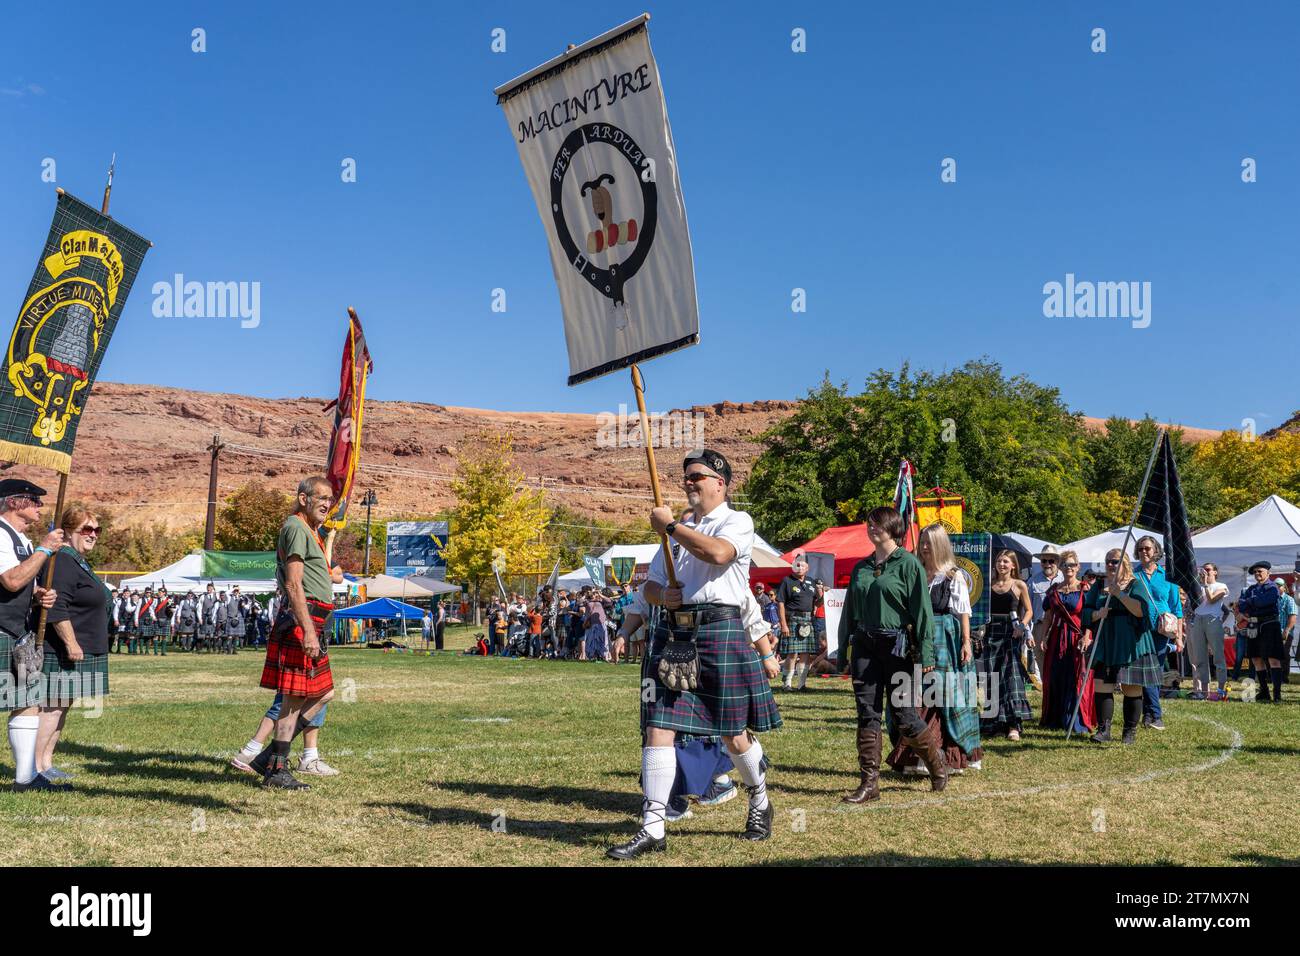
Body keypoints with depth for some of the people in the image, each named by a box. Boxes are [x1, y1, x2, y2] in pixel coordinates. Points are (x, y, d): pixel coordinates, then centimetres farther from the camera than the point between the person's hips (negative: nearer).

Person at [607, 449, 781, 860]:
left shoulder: (737, 521, -1)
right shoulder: (678, 528, 19)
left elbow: (718, 553, -23)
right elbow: (650, 584, 19)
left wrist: (669, 524, -12)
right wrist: (661, 595, -5)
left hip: (720, 633, -5)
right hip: (673, 633, 5)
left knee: (733, 733, 7)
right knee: (658, 728, -4)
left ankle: (760, 804, 33)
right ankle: (652, 829, -1)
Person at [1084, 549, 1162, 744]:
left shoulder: (1135, 585, 0)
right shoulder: (1098, 586, 12)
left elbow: (1141, 610, -15)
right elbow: (1086, 613, 10)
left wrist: (1120, 594, -23)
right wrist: (1098, 614, -11)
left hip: (1130, 645, -3)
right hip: (1105, 644, 3)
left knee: (1132, 688, 0)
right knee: (1101, 685, -5)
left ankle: (1130, 731, 11)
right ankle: (1103, 729, -3)